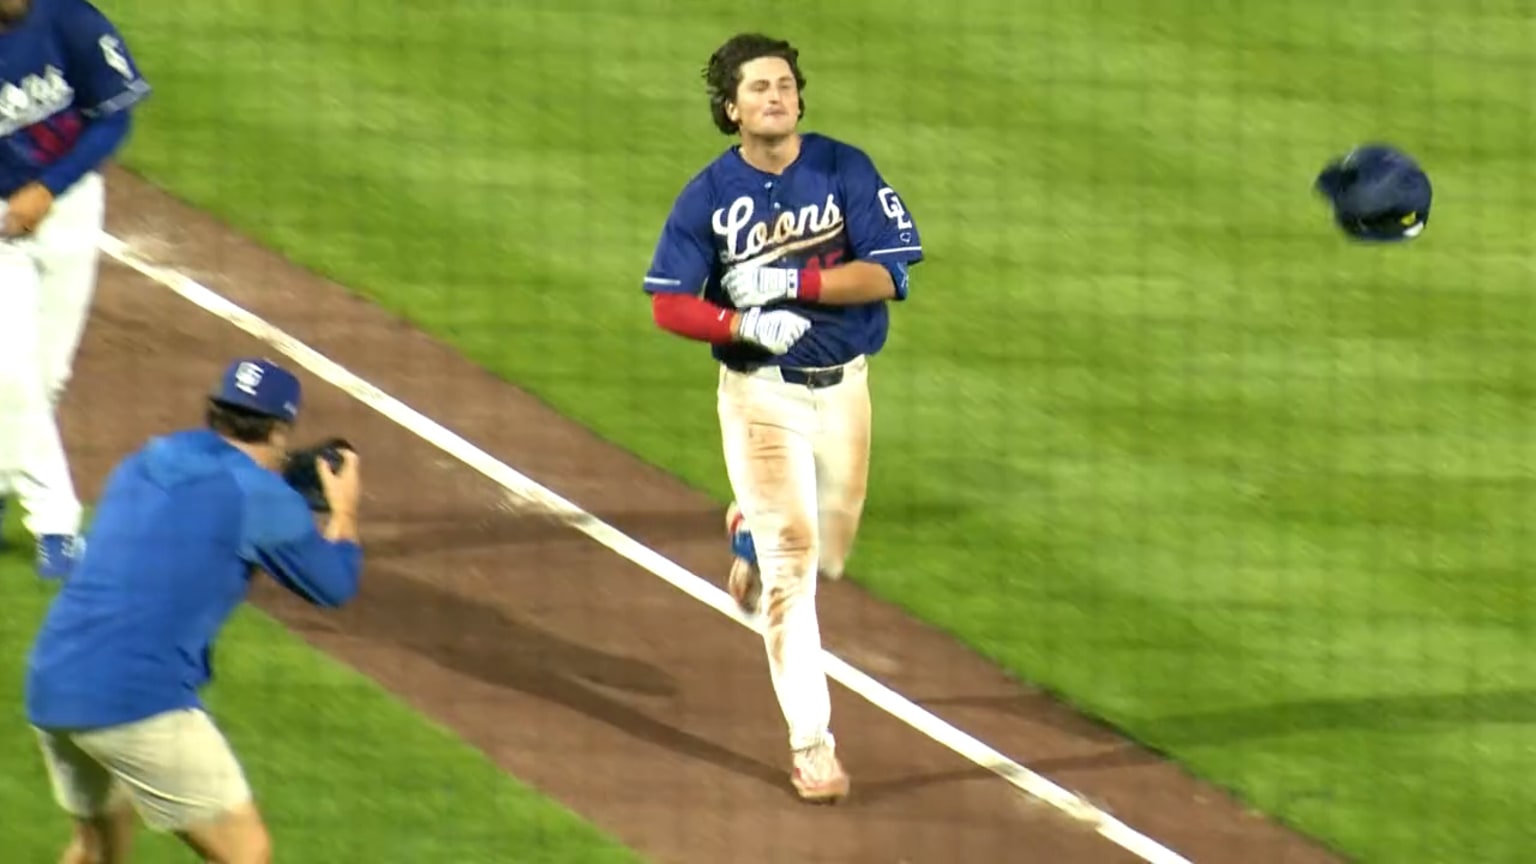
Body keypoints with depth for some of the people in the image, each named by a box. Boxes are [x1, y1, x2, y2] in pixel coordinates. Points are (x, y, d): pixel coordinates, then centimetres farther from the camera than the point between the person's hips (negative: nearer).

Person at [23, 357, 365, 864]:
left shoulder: (136, 468, 18)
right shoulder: (262, 497, -2)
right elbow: (334, 585, 11)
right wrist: (343, 511, 29)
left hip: (49, 690, 8)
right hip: (140, 701, -8)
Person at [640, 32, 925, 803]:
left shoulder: (844, 170, -4)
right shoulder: (708, 196, -6)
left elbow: (887, 273, -12)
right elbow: (669, 304, -7)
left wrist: (791, 282, -21)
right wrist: (746, 325, -23)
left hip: (844, 386, 2)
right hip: (762, 394, -2)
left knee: (827, 552, 14)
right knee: (791, 557, -9)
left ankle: (751, 541, 50)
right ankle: (811, 743, -5)